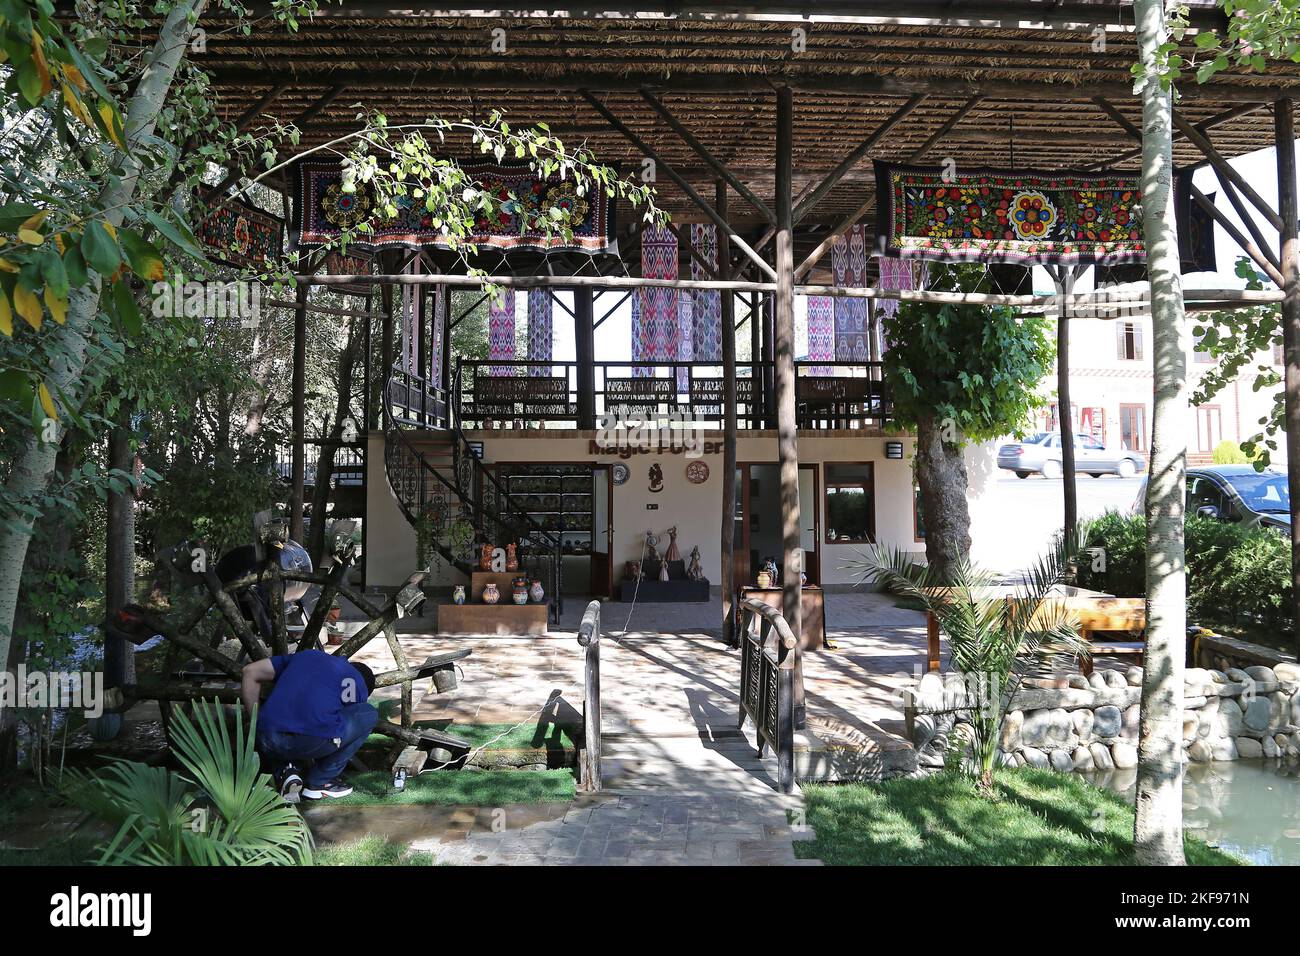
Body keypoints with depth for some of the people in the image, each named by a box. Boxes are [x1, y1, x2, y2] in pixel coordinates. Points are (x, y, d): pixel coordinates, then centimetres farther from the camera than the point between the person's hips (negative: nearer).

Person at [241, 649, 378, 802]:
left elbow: (250, 671, 27)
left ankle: (285, 771, 11)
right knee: (369, 715, 22)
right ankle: (320, 782, 18)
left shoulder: (307, 655, 31)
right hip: (315, 742, -4)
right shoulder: (359, 685, 21)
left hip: (269, 742, 5)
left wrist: (256, 722, 29)